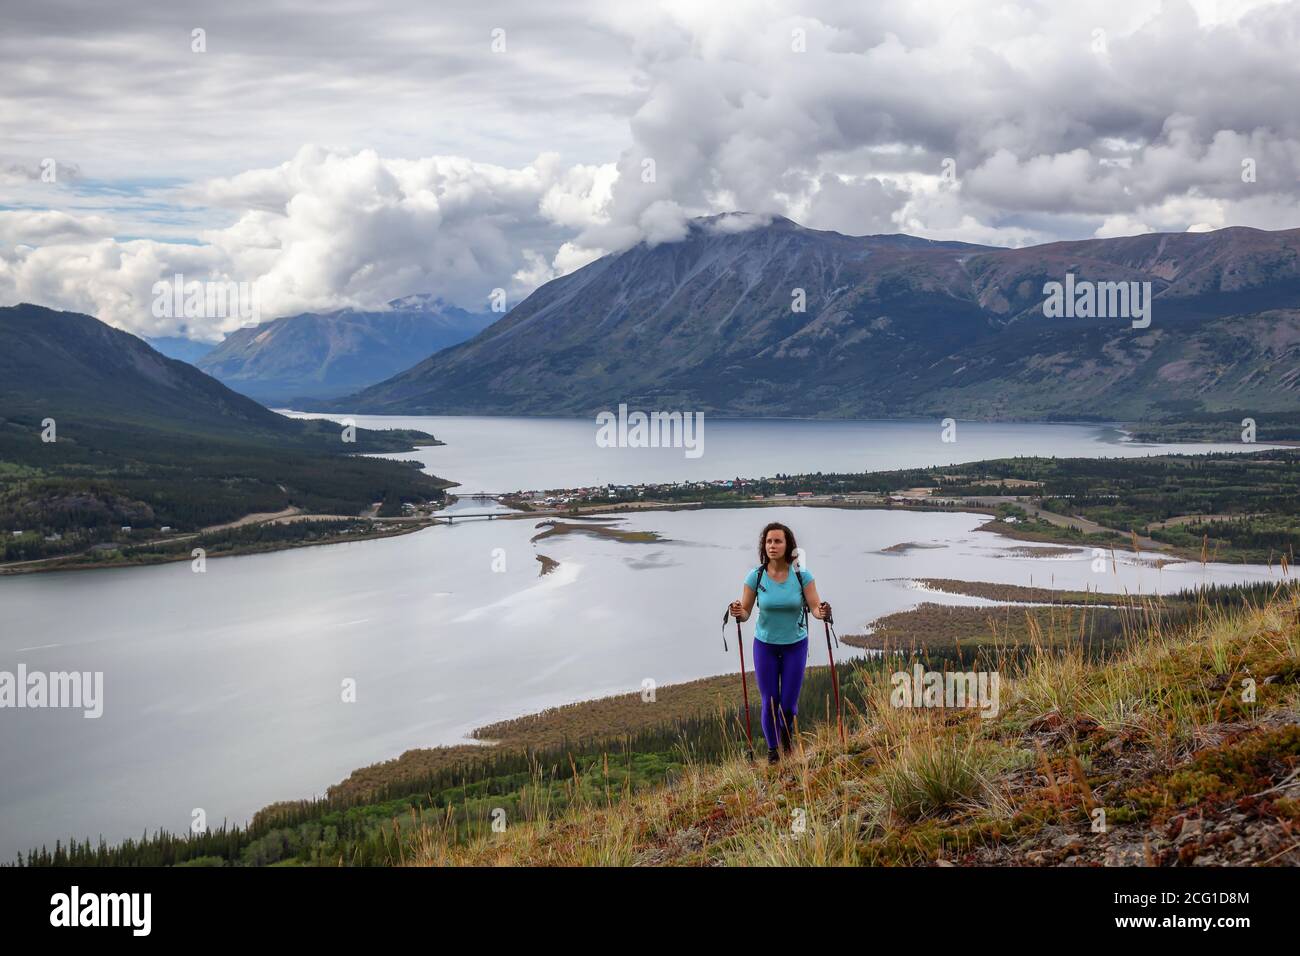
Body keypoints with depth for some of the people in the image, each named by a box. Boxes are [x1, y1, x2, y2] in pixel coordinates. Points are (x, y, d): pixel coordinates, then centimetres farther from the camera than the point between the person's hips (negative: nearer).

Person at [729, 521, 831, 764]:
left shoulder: (802, 576, -14)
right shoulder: (755, 576, -12)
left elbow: (815, 607, -16)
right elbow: (745, 612, -8)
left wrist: (822, 612, -39)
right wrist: (738, 613, -31)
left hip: (795, 645, 0)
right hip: (765, 645, 0)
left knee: (788, 704, 2)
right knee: (769, 702, 1)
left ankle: (785, 733, 38)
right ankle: (771, 749, 26)